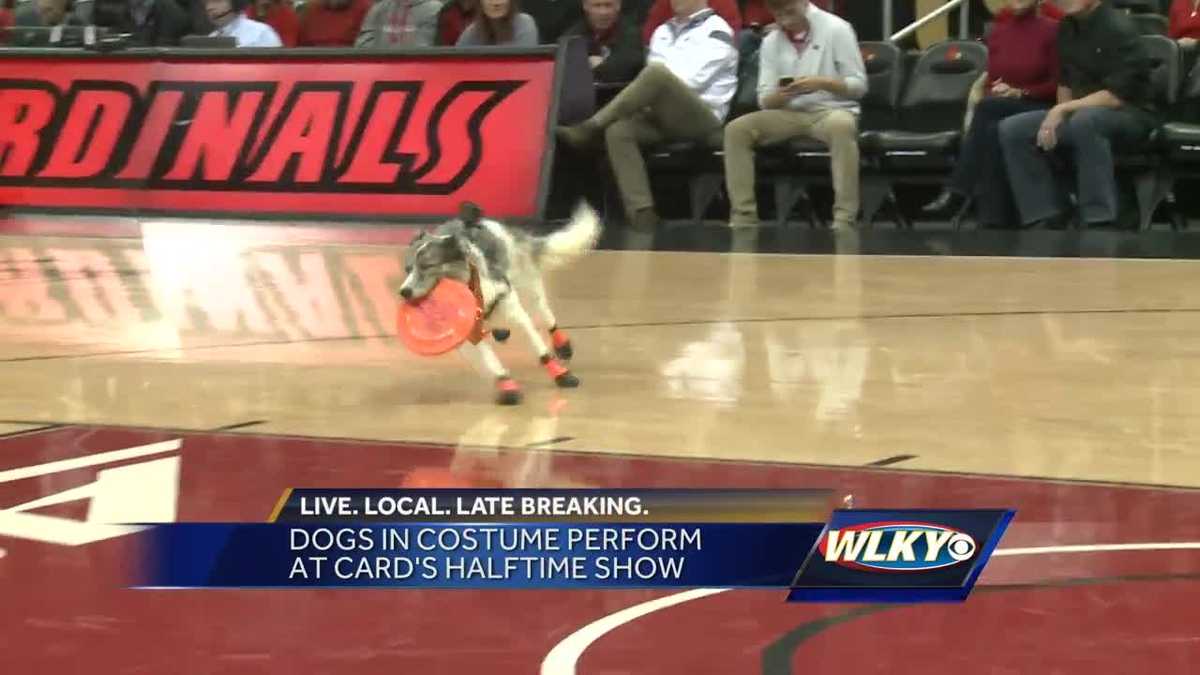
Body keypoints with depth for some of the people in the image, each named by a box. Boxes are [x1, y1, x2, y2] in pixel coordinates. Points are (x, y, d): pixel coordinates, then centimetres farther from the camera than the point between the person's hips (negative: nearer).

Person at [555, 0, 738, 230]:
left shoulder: (716, 31, 2)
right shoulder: (663, 31, 24)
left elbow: (691, 81, -9)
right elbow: (650, 80, 21)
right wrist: (647, 101, 0)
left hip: (702, 118, -6)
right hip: (662, 114, 6)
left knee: (657, 73, -32)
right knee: (618, 131, -25)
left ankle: (590, 127, -28)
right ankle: (642, 214, -33)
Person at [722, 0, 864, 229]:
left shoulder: (836, 29, -3)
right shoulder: (771, 42, 10)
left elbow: (859, 85, -4)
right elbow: (765, 100, 7)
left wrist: (822, 83, -20)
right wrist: (780, 96, -16)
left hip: (832, 110, -4)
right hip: (789, 114, 4)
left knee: (841, 126, -40)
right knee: (736, 130, -20)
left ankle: (844, 219, -39)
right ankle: (743, 217, -19)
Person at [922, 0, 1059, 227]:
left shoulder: (1051, 30, -3)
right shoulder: (998, 31, 13)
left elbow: (1059, 85, -5)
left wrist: (1019, 92, -15)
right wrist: (994, 91, -8)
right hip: (999, 111, 4)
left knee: (987, 106, -33)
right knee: (993, 132, -33)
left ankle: (957, 192, -32)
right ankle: (994, 220, -38)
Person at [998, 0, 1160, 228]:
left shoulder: (1119, 29, -18)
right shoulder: (1067, 29, 6)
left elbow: (1117, 96, -23)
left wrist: (1063, 110, -24)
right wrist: (1058, 116, -3)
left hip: (1131, 115, -8)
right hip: (1081, 113, 8)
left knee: (1085, 121, -40)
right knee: (1011, 130, -9)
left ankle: (1099, 222, -36)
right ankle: (1047, 217, -9)